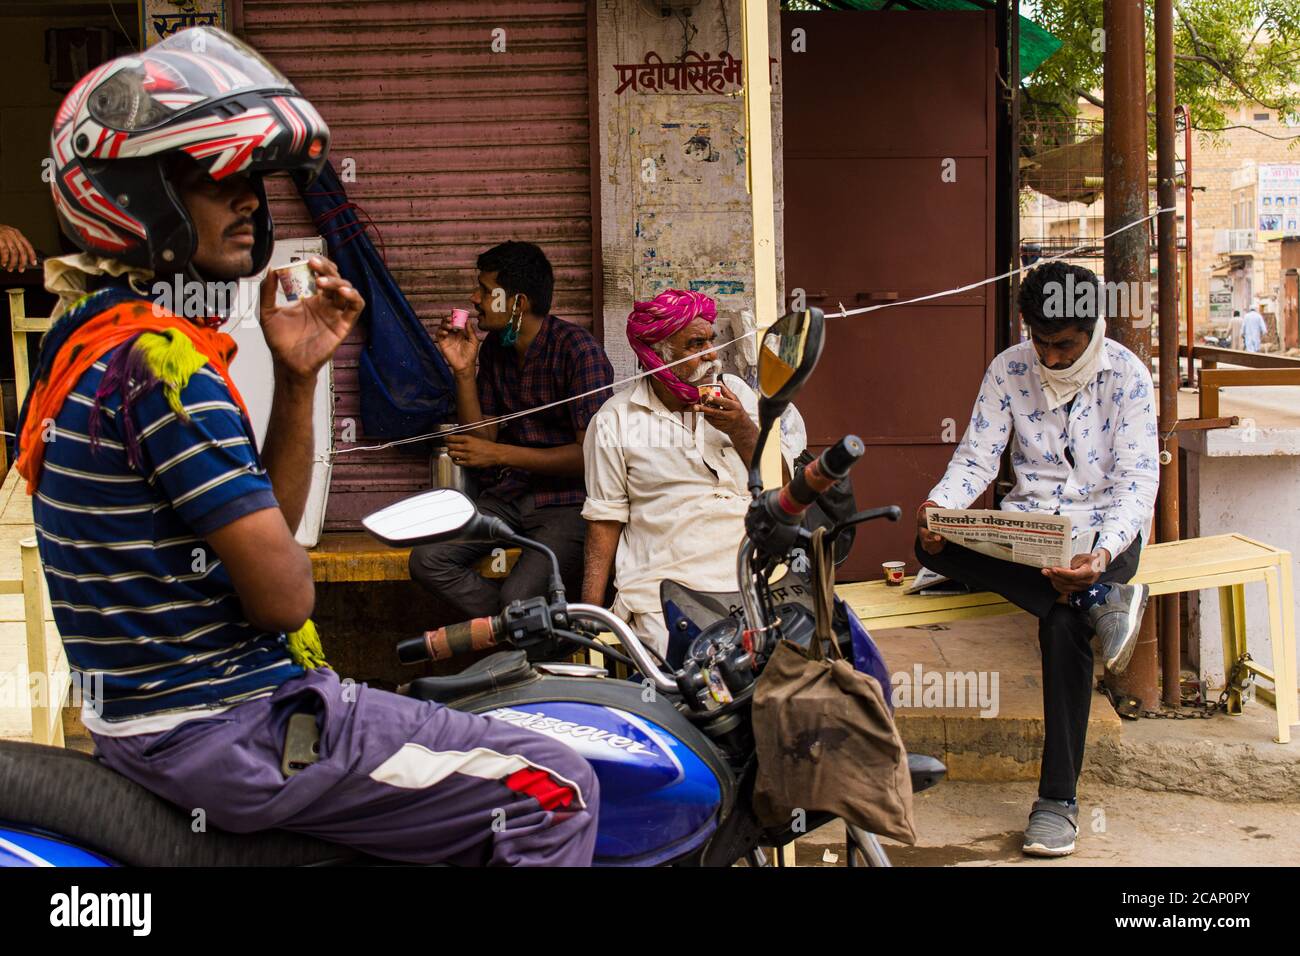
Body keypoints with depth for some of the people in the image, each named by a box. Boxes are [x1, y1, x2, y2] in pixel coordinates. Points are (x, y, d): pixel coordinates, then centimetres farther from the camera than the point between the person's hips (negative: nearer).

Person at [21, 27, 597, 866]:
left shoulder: (92, 341, 10)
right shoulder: (162, 360, -22)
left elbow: (265, 525, 11)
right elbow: (282, 593, -22)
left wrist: (298, 379, 0)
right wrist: (297, 570, 2)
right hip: (229, 728, -10)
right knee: (554, 794, -10)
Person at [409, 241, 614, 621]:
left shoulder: (577, 349, -12)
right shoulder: (493, 347, 10)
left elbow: (590, 454, -16)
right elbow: (482, 438, 11)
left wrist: (501, 454, -15)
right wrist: (464, 370, -1)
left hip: (566, 501, -7)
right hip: (506, 496, 7)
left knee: (518, 597, -29)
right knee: (427, 561, -16)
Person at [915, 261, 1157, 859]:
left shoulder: (1127, 376, -8)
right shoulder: (1008, 370, 1)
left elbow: (1137, 480, -13)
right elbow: (976, 457, -1)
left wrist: (1103, 552, -32)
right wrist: (939, 507, -24)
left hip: (1101, 527, -3)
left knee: (1062, 622, -34)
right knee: (932, 545, -28)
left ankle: (1058, 798, -22)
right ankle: (1096, 601, -32)